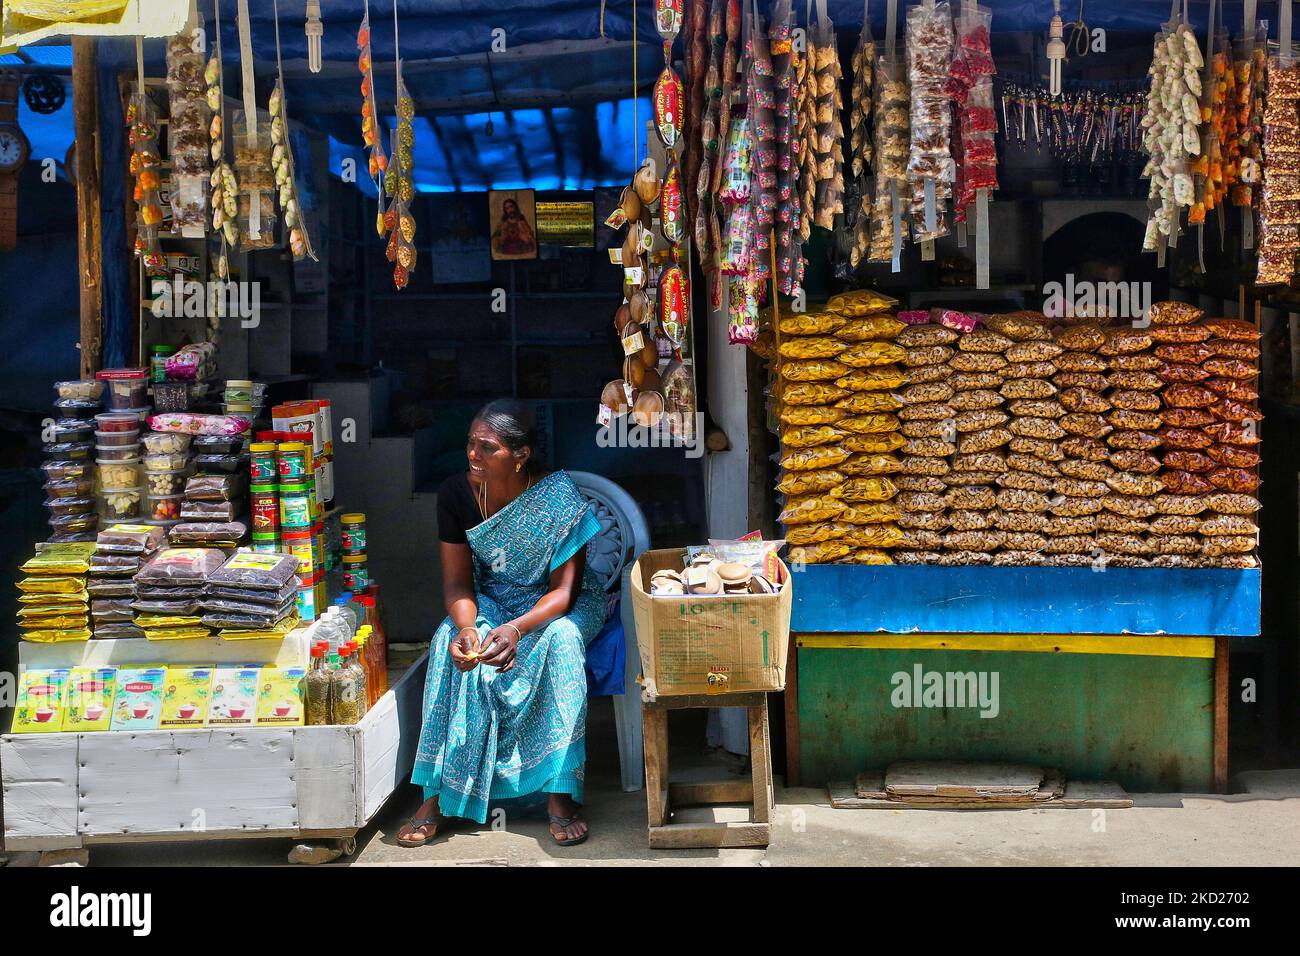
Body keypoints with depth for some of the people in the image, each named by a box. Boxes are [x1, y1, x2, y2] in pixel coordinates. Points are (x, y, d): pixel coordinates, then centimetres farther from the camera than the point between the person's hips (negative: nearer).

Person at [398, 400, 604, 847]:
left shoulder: (558, 497, -22)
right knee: (450, 643, -28)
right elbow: (457, 580, -7)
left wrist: (517, 628, -41)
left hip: (556, 605, -3)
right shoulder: (456, 493, -12)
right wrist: (466, 626, -31)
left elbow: (564, 589, -21)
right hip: (490, 599, 3)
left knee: (560, 640, -36)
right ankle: (439, 795, -25)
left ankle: (559, 794, -30)